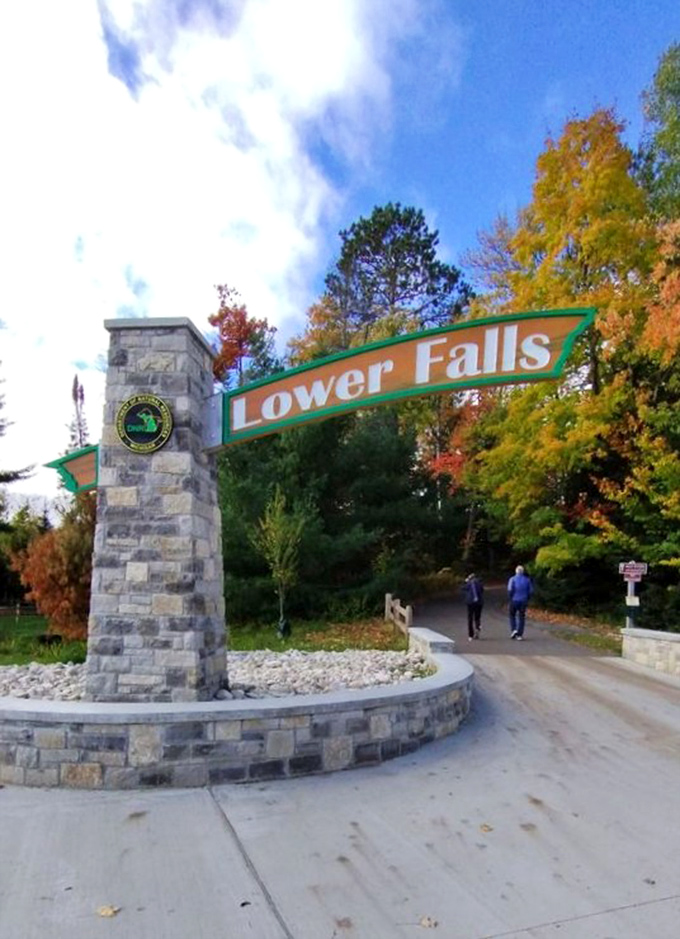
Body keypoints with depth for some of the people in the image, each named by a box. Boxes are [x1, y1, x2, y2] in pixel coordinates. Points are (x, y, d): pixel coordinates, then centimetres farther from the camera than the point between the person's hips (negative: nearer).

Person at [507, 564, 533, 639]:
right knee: (521, 617, 6)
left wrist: (510, 599, -1)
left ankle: (513, 630, -3)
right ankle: (520, 634, 3)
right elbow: (531, 590, 4)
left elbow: (510, 590, -12)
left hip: (514, 600, -2)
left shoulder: (512, 579, -4)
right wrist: (527, 599, 12)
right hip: (523, 601, 2)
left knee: (512, 616, 14)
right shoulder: (527, 580, 4)